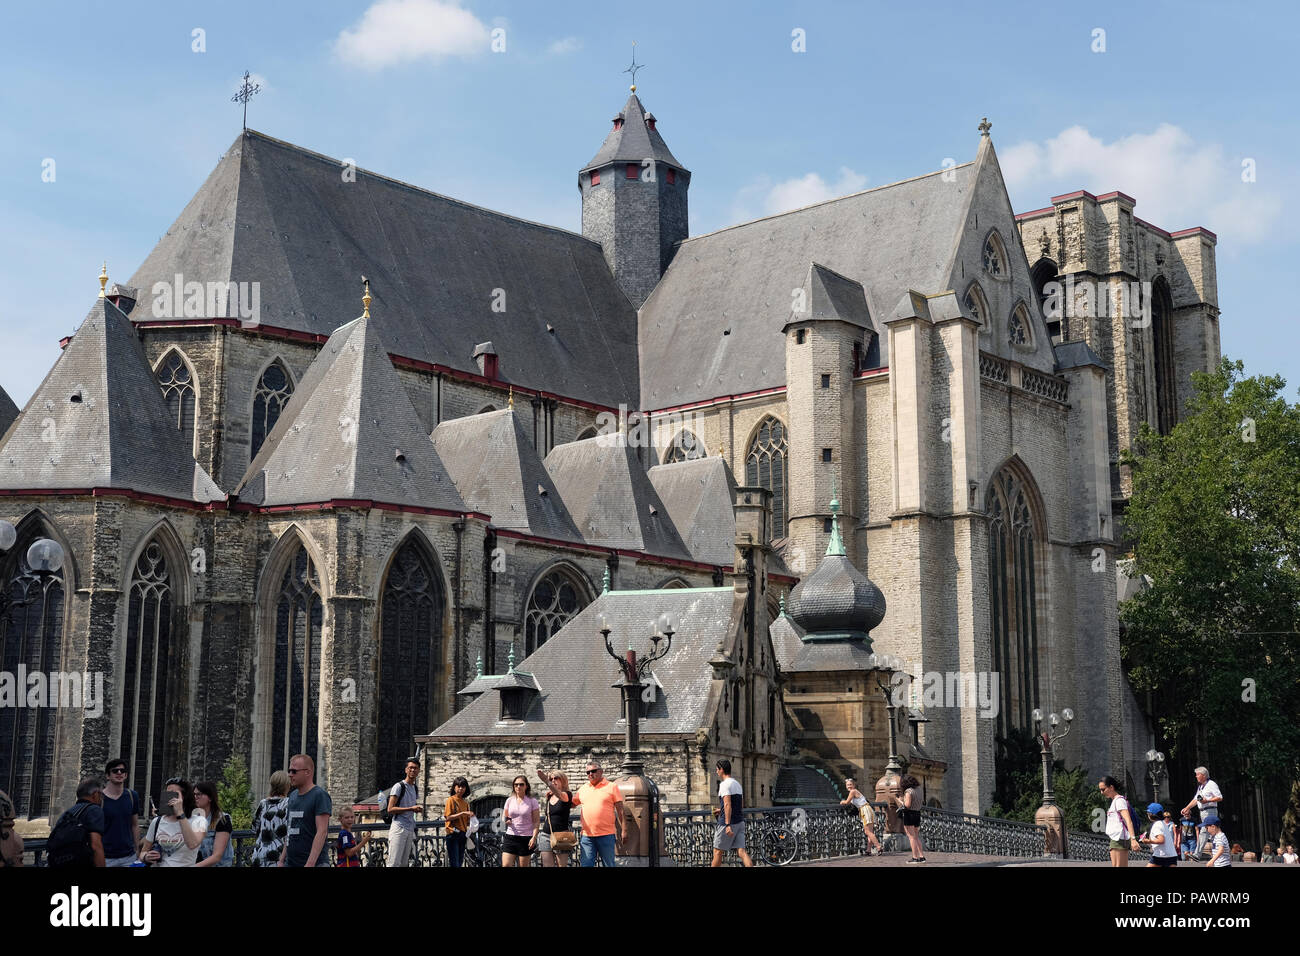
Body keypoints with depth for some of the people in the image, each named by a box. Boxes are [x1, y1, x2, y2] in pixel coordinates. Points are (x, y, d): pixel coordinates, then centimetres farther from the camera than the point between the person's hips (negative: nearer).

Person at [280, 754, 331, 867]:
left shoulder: (320, 796, -9)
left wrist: (310, 863, -23)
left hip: (314, 863, -7)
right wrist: (281, 860, 13)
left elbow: (322, 832, -16)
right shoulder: (292, 796, 15)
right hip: (290, 862, 7)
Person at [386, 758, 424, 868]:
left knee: (404, 863, 6)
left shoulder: (415, 789, 18)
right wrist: (411, 808, -16)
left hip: (410, 829, 8)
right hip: (398, 827, -8)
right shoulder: (399, 786, -6)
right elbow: (390, 809, -13)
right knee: (394, 863, -14)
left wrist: (418, 808, 7)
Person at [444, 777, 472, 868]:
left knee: (460, 861, 6)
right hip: (453, 834, -6)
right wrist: (463, 813, -19)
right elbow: (448, 817, -12)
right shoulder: (451, 800, -3)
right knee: (454, 863, -11)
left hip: (463, 835, 6)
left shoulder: (465, 802, 14)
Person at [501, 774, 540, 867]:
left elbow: (536, 822, -2)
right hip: (510, 837, 2)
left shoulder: (532, 802, 0)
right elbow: (504, 817, 19)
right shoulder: (509, 800, 9)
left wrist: (534, 837, -14)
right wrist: (506, 820, -6)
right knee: (505, 865, -8)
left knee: (523, 866, 0)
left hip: (526, 838, -2)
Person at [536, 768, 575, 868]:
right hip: (546, 835, 5)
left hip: (561, 836, -5)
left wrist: (545, 781, -40)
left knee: (561, 865, -9)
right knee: (547, 865, -3)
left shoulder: (567, 794, -2)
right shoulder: (549, 796, 16)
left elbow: (559, 794, -25)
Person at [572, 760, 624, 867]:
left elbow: (620, 811, 1)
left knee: (609, 864, 4)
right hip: (587, 835, 3)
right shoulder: (583, 788, 15)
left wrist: (621, 831, -5)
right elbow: (571, 803, 26)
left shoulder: (612, 786, 3)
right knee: (586, 864, 0)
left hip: (606, 835, -3)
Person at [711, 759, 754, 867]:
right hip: (740, 821, 8)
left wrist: (728, 825, -26)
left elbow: (727, 804, -21)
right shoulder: (737, 784, 18)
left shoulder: (725, 784, -11)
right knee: (741, 851, -2)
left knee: (717, 852, 5)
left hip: (727, 822, -8)